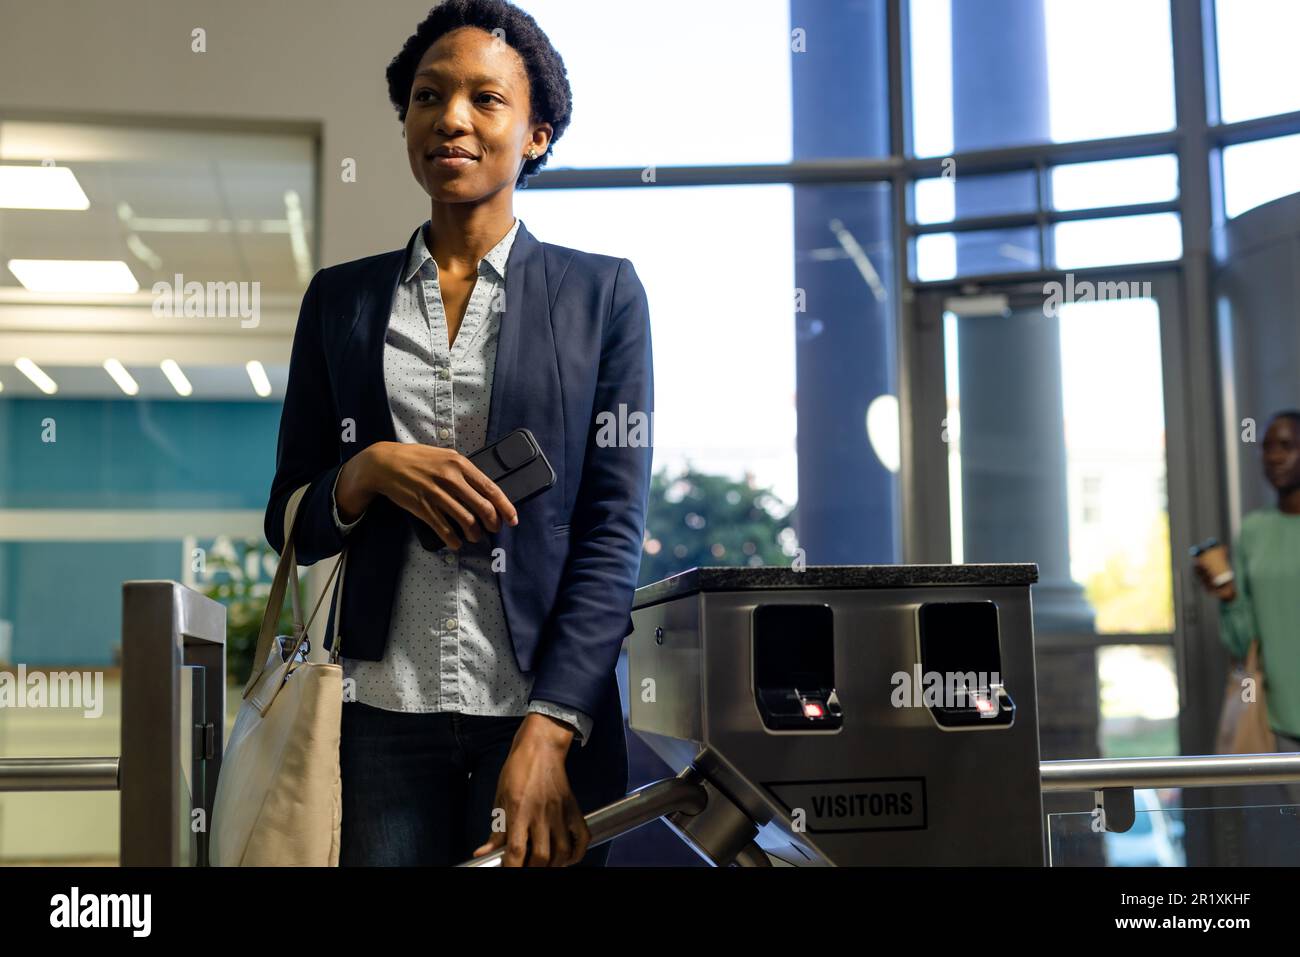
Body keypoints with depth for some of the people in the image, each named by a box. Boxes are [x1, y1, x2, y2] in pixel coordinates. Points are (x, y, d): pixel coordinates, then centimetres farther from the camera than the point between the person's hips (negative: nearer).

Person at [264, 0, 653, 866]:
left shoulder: (601, 293, 2)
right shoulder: (342, 299, 9)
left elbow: (613, 530, -4)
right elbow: (291, 524, 11)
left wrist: (548, 732, -15)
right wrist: (368, 471, -11)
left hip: (547, 707, -1)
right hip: (386, 712, 2)